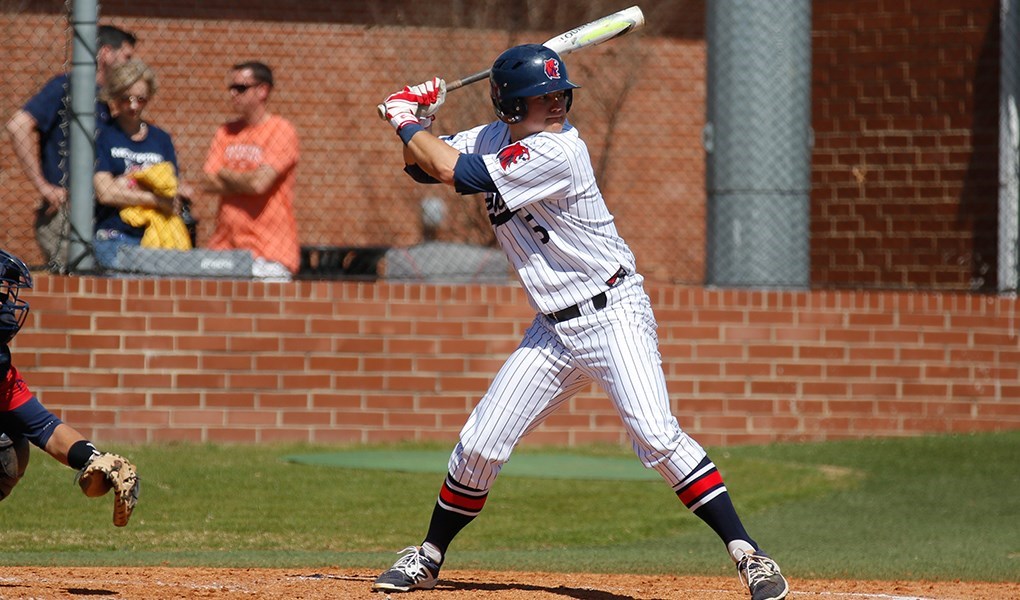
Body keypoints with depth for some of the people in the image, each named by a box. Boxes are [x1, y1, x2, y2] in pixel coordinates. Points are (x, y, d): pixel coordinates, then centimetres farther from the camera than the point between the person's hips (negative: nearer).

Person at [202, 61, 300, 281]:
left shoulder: (281, 130, -3)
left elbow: (259, 182, -13)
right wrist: (244, 181, -5)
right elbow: (210, 183, 7)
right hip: (225, 245, 5)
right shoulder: (226, 132, 16)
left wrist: (225, 175, 4)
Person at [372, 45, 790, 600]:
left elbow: (453, 171, -20)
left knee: (655, 434, -23)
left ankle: (746, 553, -22)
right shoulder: (494, 138, 5)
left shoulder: (558, 152, -20)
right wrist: (415, 120, -4)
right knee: (480, 446, 4)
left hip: (613, 314, -7)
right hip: (554, 329, 7)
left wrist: (405, 122, -5)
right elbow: (424, 167, 15)